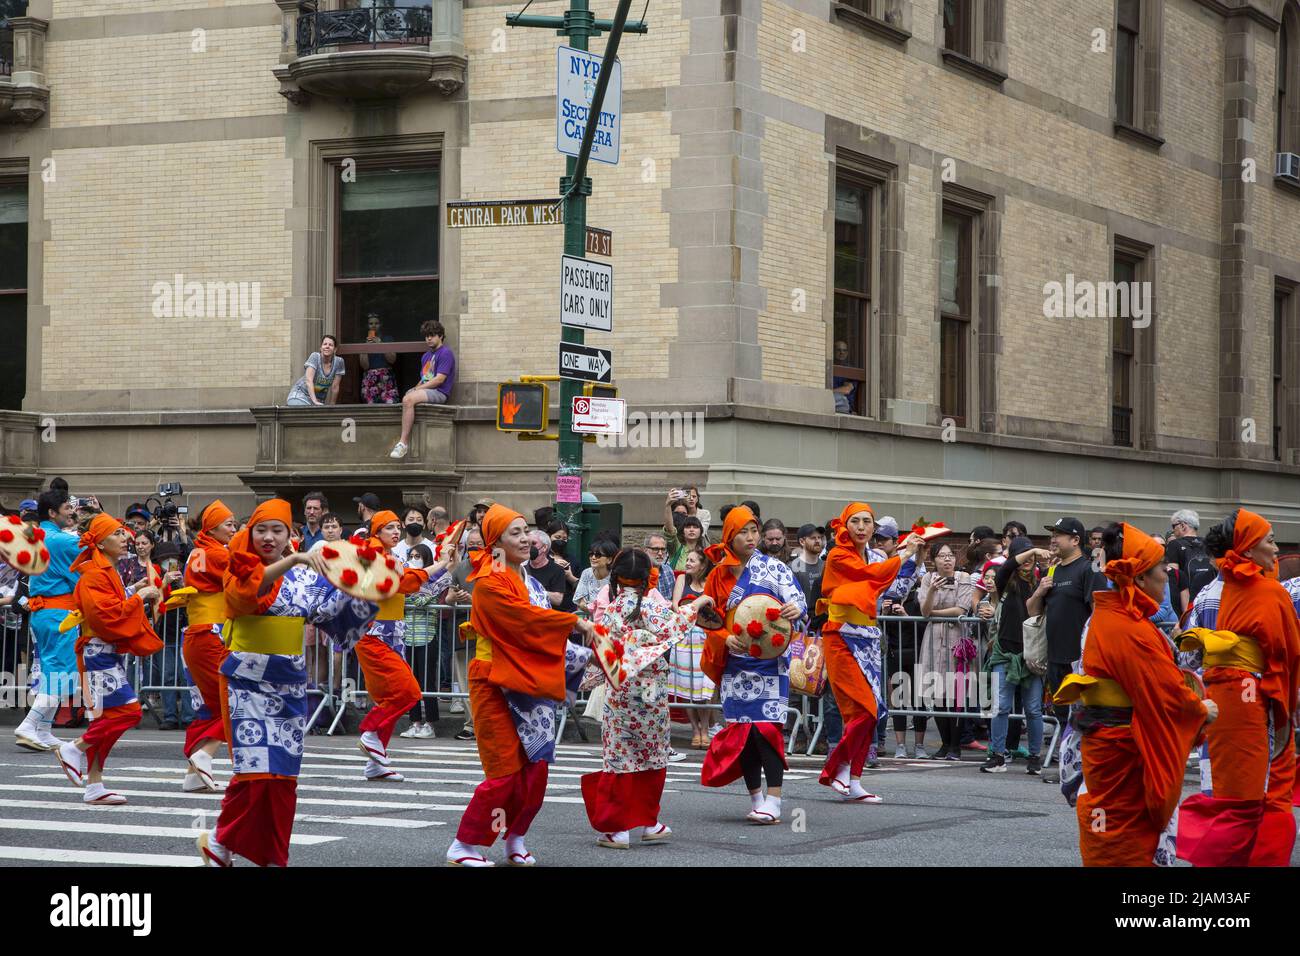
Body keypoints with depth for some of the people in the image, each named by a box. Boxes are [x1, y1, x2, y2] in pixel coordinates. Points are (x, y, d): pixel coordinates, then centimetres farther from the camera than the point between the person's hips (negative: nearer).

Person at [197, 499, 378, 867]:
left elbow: (339, 609, 5)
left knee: (284, 775, 5)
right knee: (255, 769, -13)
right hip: (248, 682, -4)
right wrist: (293, 560, -36)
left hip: (290, 684, 4)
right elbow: (246, 590, -26)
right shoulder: (239, 570, -4)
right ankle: (218, 841, 5)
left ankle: (274, 857, 15)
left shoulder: (306, 578, 9)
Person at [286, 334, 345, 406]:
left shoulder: (339, 362, -9)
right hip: (301, 394, -4)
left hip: (319, 399, 4)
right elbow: (309, 380, -27)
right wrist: (315, 401, -37)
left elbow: (335, 387, -4)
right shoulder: (315, 357, -17)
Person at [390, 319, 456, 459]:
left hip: (439, 393, -9)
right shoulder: (426, 356, 24)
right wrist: (416, 388, 3)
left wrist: (418, 388, -10)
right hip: (426, 389, 9)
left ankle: (403, 442, -31)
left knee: (408, 399, -30)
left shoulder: (445, 353, -4)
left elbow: (439, 379, -12)